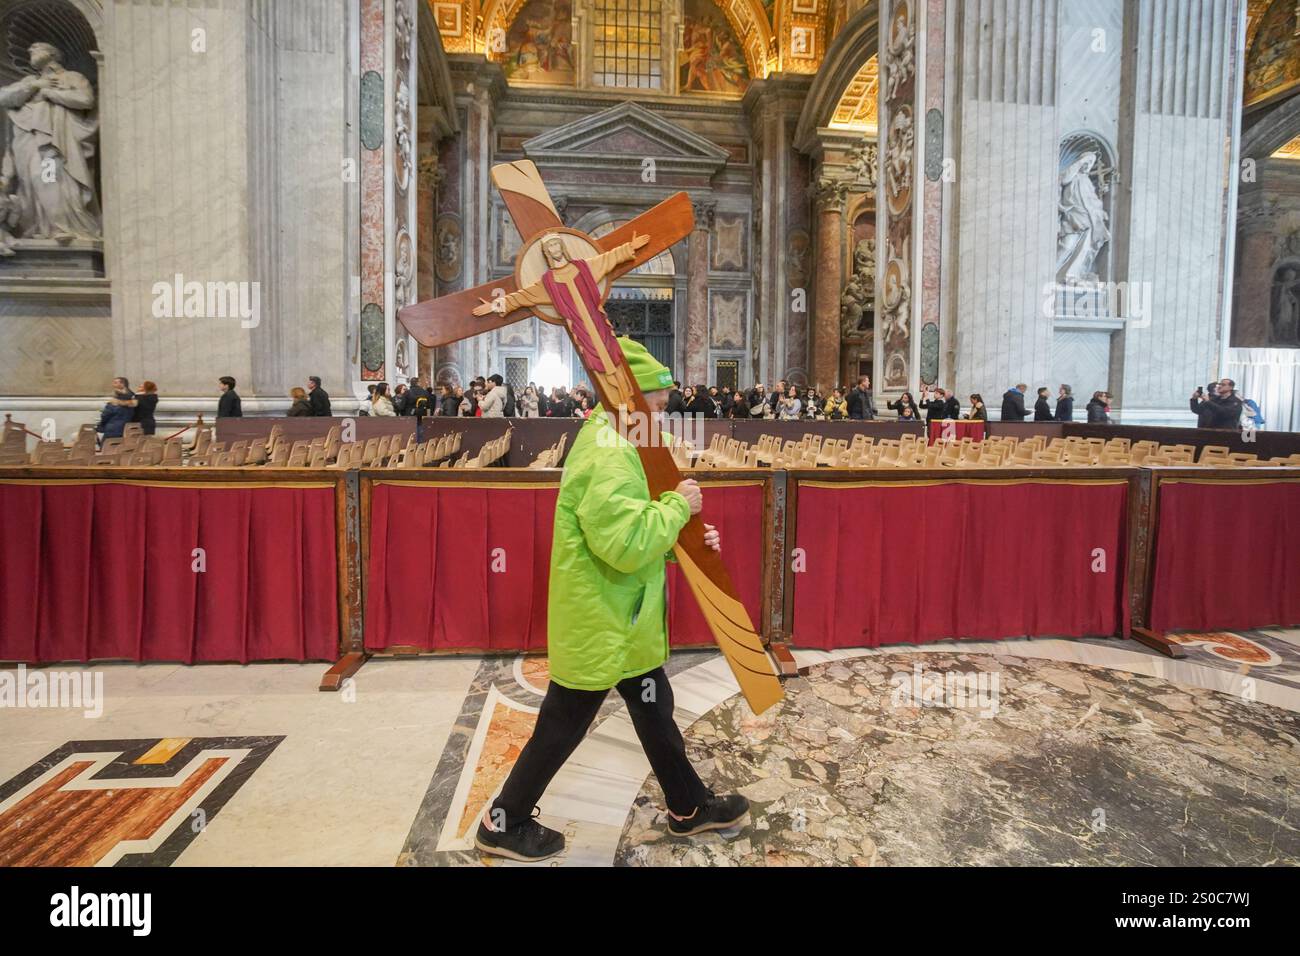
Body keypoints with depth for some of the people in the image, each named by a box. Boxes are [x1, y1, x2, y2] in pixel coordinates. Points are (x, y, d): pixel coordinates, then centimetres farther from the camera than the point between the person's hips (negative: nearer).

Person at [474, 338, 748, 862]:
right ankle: (504, 823, 28)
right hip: (601, 624, -10)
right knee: (562, 728, 8)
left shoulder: (614, 443, 9)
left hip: (622, 620, 10)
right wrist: (677, 505, -20)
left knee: (655, 712, 22)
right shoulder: (608, 457, -25)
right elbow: (627, 545, -32)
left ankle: (690, 808, 40)